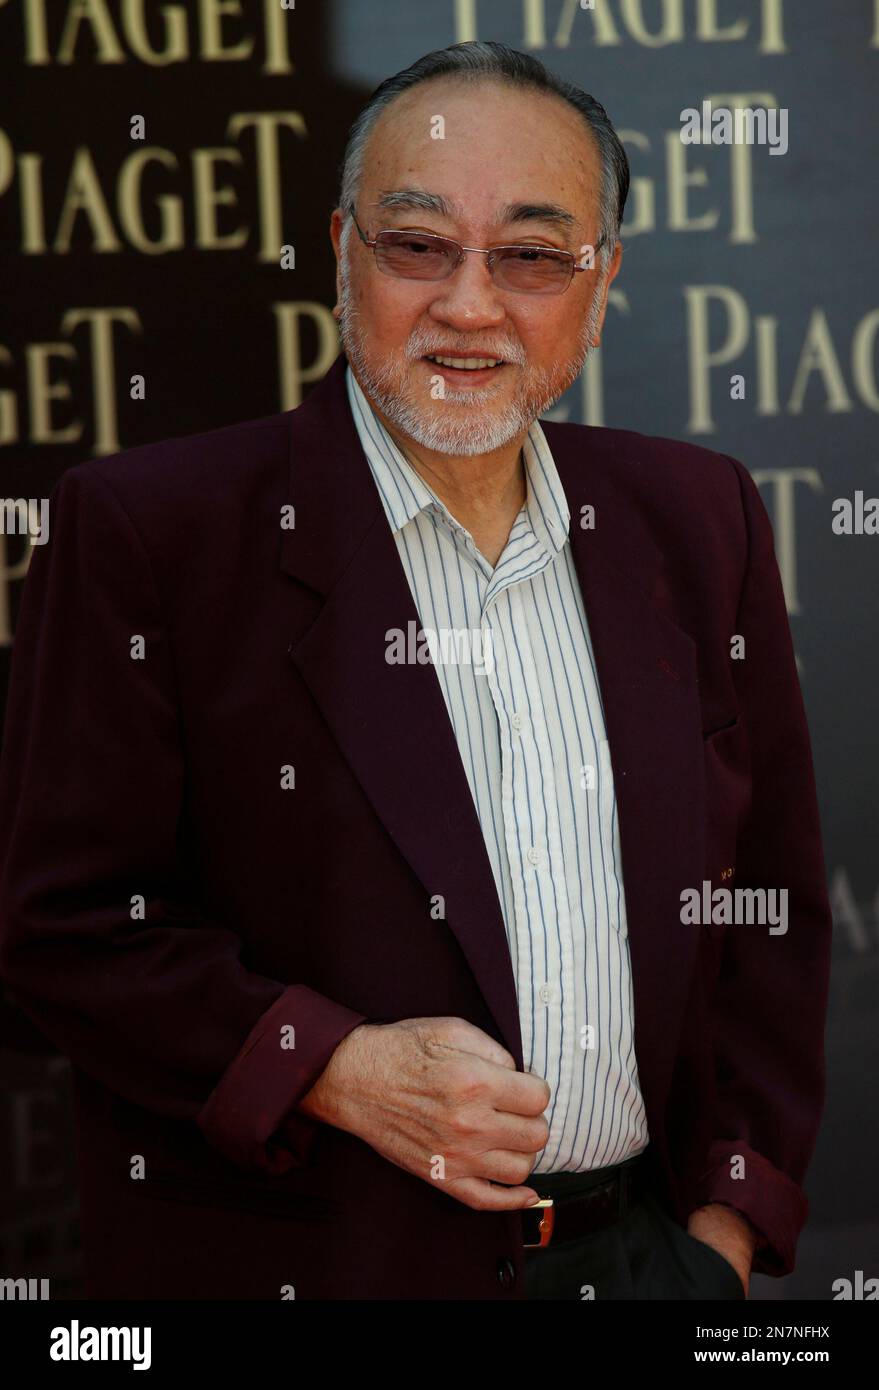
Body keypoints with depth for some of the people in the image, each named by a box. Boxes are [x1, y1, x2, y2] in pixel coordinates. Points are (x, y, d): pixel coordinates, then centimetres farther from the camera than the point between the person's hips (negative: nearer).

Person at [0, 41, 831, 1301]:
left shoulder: (699, 523, 5)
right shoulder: (149, 529, -8)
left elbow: (775, 901, 9)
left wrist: (729, 1218, 2)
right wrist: (335, 1070, -19)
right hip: (301, 1261, -3)